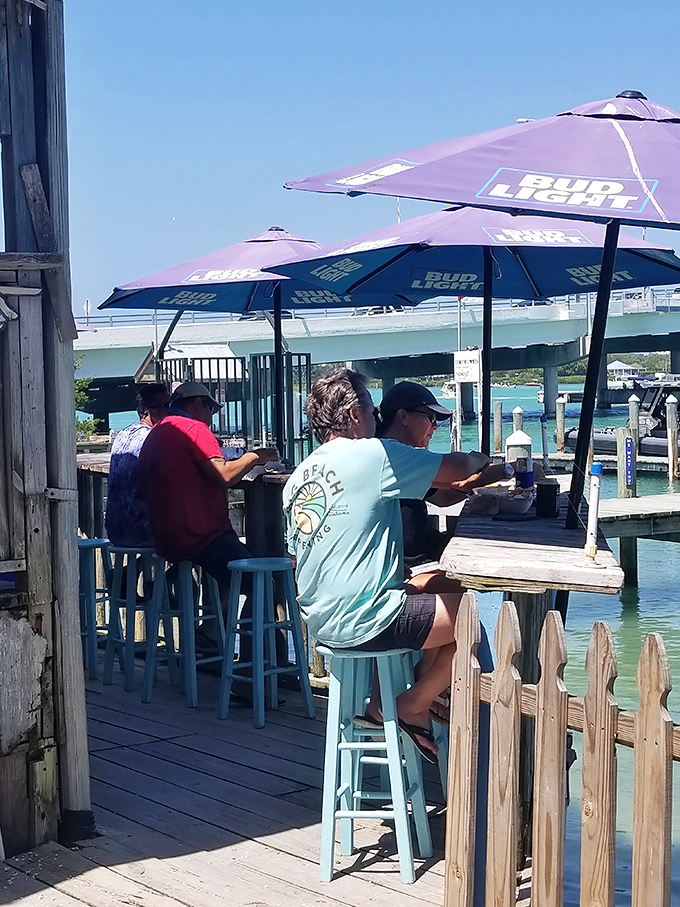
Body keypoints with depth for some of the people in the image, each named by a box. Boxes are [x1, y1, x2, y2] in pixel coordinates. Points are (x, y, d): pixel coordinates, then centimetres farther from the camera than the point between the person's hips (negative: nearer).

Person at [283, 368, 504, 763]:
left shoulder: (299, 477, 12)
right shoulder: (373, 454, -11)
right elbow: (457, 468, -4)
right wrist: (479, 460, 20)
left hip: (318, 619, 9)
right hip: (362, 620, -9)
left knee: (432, 586, 26)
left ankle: (384, 704, 20)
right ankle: (410, 706, 10)